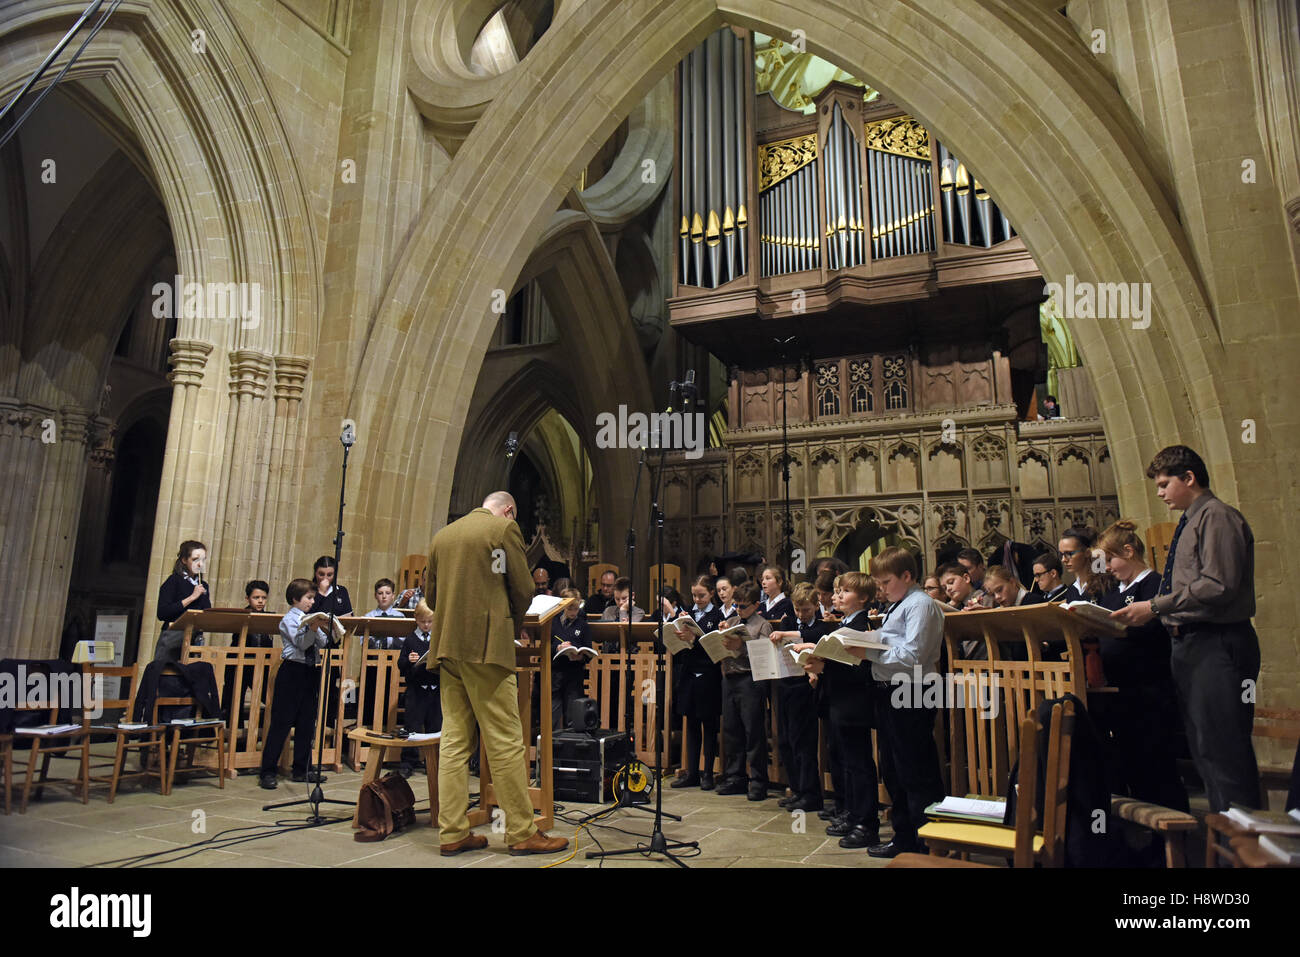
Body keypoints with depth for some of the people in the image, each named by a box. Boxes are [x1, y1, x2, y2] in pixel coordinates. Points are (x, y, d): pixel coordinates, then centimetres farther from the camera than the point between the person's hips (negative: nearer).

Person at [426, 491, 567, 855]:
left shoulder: (442, 535, 16)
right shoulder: (505, 529, -3)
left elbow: (432, 595, 19)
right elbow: (523, 590, -4)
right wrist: (510, 627, 12)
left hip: (447, 646, 7)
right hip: (487, 646, -7)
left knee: (453, 741, 9)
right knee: (506, 742, -2)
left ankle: (453, 833, 14)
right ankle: (522, 833, 5)